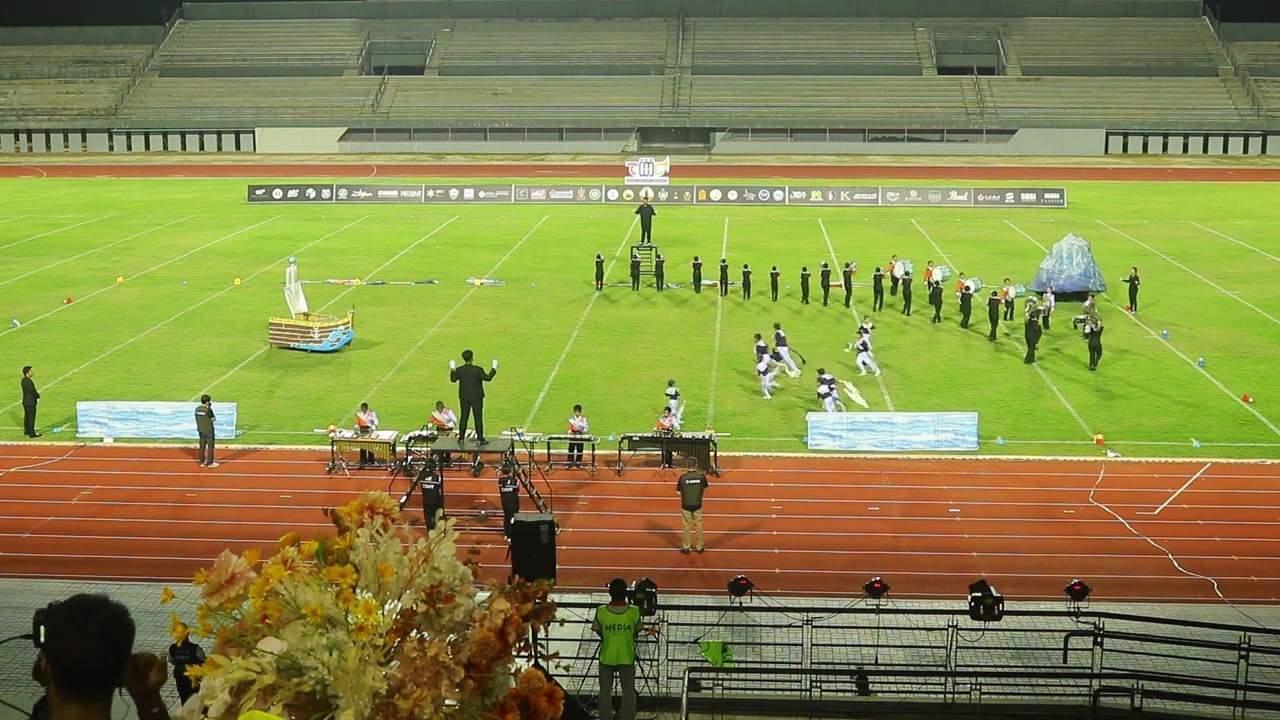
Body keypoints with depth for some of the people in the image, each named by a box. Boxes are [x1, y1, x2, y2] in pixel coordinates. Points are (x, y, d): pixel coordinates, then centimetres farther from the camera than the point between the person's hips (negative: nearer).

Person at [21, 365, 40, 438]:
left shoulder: (24, 380, 8)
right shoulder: (28, 381, -23)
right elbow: (32, 391, -23)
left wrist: (36, 395, 2)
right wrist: (38, 396, -5)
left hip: (26, 401, 10)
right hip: (30, 402, -10)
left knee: (26, 416, 18)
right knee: (31, 417, -4)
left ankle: (26, 431, 29)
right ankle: (32, 433, -2)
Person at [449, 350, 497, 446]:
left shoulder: (459, 370, -9)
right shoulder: (477, 370, -19)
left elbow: (453, 379, 6)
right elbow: (488, 378, -13)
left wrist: (452, 369, 20)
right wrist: (494, 369, -1)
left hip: (464, 398, 3)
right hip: (476, 398, -3)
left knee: (464, 418, 12)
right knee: (478, 419, 5)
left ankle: (461, 439, 15)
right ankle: (480, 439, 8)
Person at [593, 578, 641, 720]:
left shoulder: (601, 611, -13)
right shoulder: (634, 611, -13)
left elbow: (598, 632, 0)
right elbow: (636, 632, 1)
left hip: (607, 658, 0)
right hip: (627, 658, 0)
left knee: (605, 692, 11)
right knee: (628, 693, 10)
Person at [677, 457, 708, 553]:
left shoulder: (683, 477, -16)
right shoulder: (701, 476, -12)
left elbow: (679, 491, -10)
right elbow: (704, 487, 5)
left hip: (686, 505, -1)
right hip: (697, 505, 1)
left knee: (686, 526, 11)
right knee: (698, 525, 16)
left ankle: (686, 547, 18)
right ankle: (699, 547, 23)